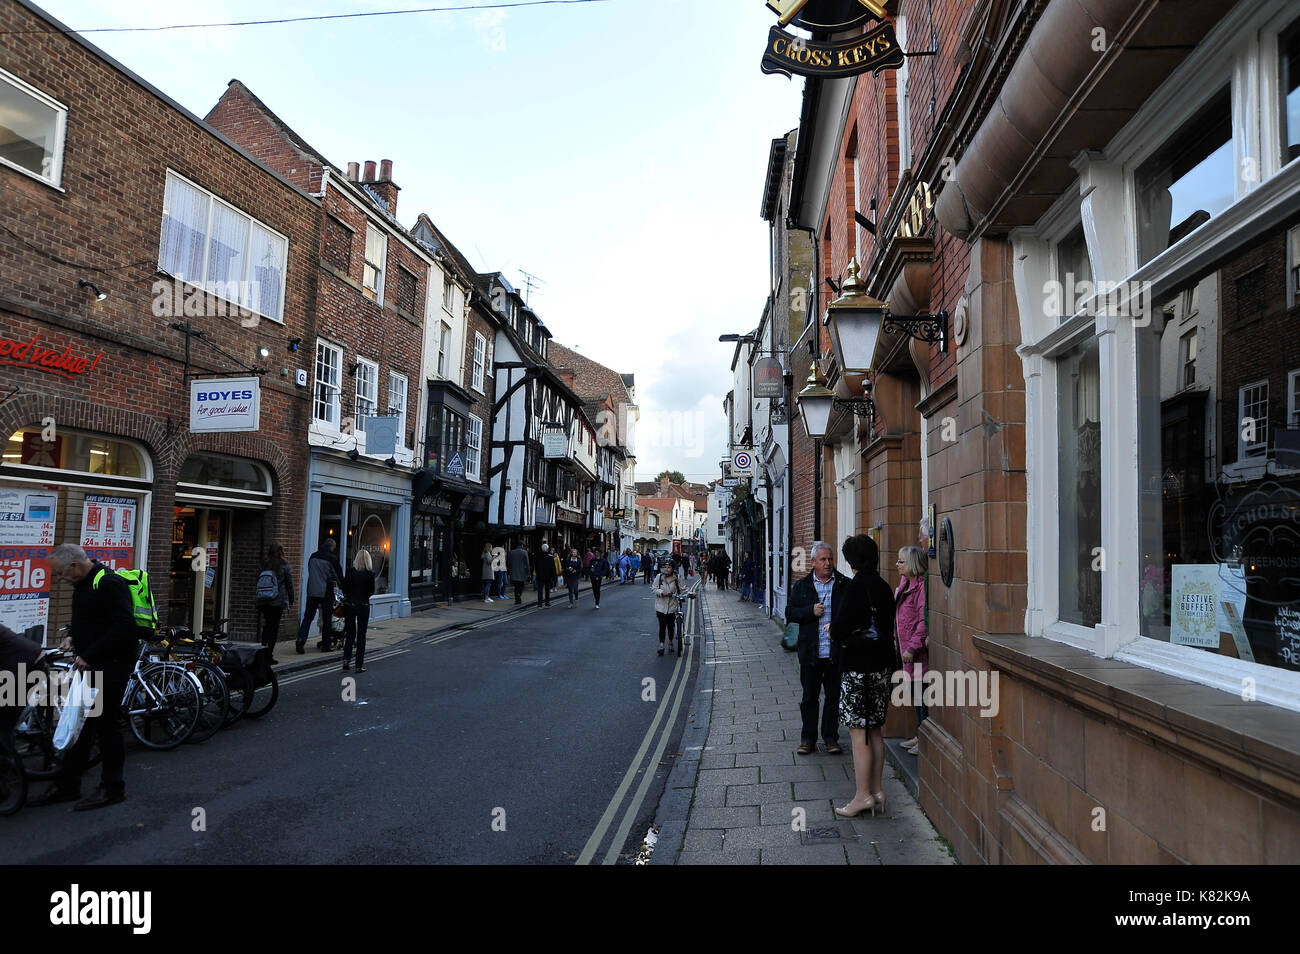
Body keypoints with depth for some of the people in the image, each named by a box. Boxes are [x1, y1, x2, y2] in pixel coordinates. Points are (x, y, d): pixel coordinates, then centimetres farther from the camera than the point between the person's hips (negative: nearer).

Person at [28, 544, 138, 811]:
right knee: (80, 725, 15)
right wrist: (72, 637, 9)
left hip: (110, 667, -10)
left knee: (105, 725, -2)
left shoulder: (109, 584, -20)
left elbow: (124, 628, -27)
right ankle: (66, 786, 26)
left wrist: (89, 656, -22)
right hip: (89, 666, 10)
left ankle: (112, 788, 11)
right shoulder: (83, 584, 12)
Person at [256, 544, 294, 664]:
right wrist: (291, 599, 10)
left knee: (267, 624, 20)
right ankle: (269, 655, -3)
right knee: (274, 627, 0)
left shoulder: (264, 565, 5)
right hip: (278, 601, -4)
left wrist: (259, 603, 17)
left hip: (264, 601, 4)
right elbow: (289, 582, -2)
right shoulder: (284, 565, -5)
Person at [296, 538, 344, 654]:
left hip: (312, 592, 4)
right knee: (326, 619, 4)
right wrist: (343, 588, 15)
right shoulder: (332, 559, -6)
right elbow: (339, 576, 0)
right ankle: (325, 645, 7)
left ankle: (301, 640, -9)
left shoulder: (313, 556, 8)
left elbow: (309, 573, 16)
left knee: (308, 617, 7)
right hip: (326, 592, -4)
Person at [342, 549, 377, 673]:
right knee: (361, 635, 6)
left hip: (349, 605, 1)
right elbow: (372, 591, -2)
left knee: (350, 633, 16)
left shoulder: (350, 570, -7)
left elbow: (344, 587, -3)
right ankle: (359, 665, 6)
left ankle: (346, 660, 3)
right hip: (363, 606, -1)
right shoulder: (370, 573, -9)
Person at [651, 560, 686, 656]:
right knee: (662, 626, -5)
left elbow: (680, 589, 1)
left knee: (671, 625, 9)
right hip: (661, 606, 0)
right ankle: (661, 645, -1)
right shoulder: (659, 577, -2)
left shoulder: (677, 578, -2)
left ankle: (670, 642, 30)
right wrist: (661, 592, -18)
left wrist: (684, 590, -20)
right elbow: (654, 589, -1)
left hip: (672, 606, 1)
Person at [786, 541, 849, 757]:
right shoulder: (802, 586, 6)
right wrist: (811, 611, -12)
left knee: (834, 696, 9)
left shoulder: (846, 585, 1)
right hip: (810, 652, 1)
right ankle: (808, 738, 19)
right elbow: (790, 612, 3)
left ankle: (831, 737, 23)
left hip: (837, 652, -1)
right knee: (809, 697, 8)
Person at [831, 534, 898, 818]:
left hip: (858, 666, -9)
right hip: (881, 664, 9)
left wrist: (833, 630, 3)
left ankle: (863, 795, 3)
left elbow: (843, 625, -19)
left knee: (858, 731, -2)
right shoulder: (884, 587, 9)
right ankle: (876, 790, 22)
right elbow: (887, 626, 14)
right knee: (875, 731, 15)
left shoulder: (858, 585, -16)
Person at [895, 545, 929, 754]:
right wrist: (898, 642, 19)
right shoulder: (906, 584, 13)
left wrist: (912, 647, -20)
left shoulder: (922, 586, -17)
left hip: (919, 650, -10)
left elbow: (924, 621, -20)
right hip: (908, 649, 10)